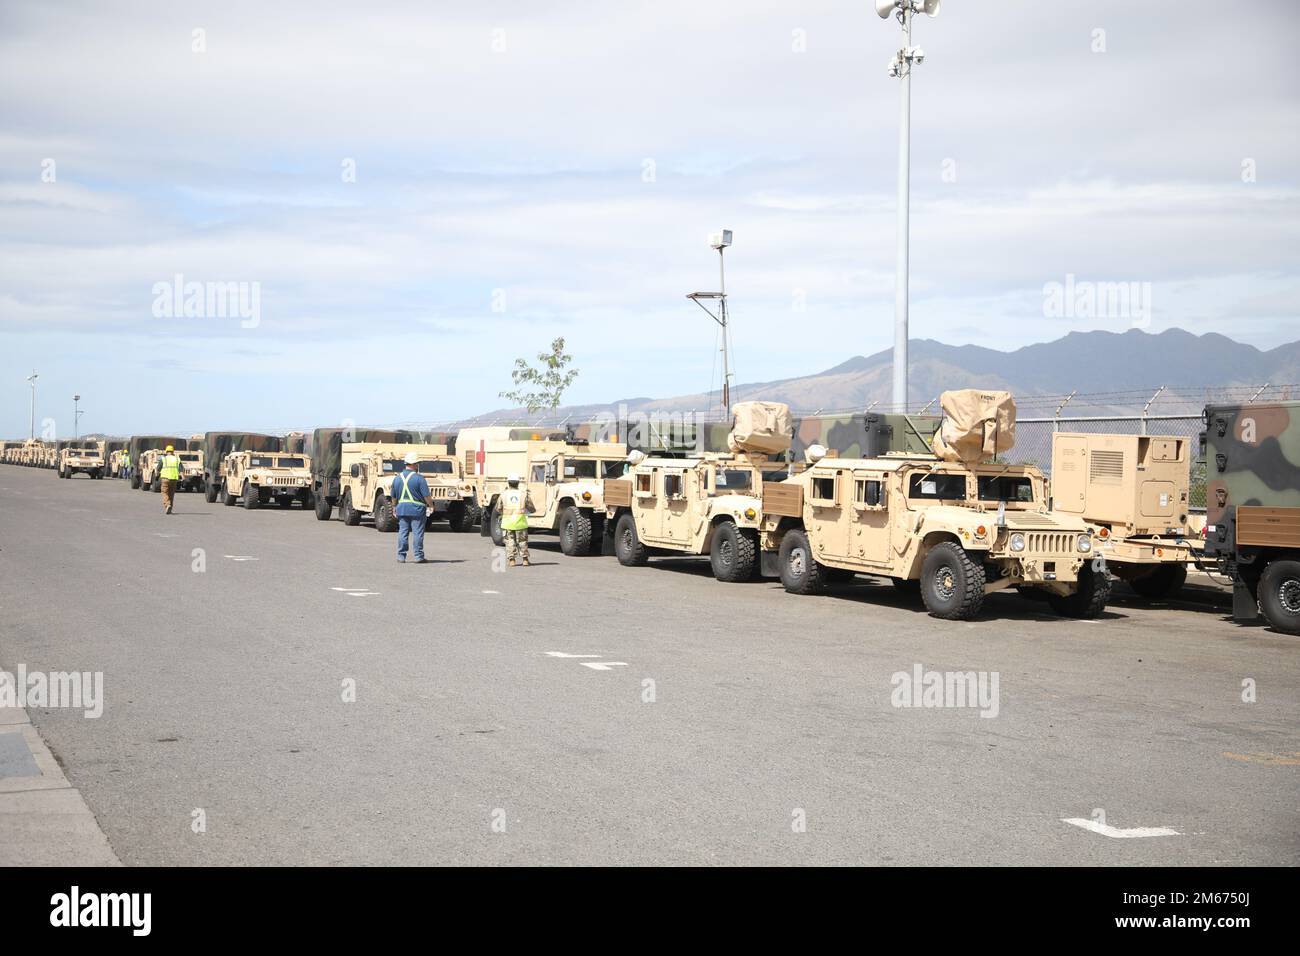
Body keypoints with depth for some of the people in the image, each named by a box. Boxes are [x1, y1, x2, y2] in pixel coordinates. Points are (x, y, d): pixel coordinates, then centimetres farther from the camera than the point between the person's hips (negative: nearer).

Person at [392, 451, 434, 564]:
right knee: (417, 533, 1)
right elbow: (426, 495, -11)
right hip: (416, 509, -5)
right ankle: (418, 556, 3)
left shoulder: (397, 478, 6)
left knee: (402, 532, 8)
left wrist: (394, 507, 29)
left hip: (401, 509, 5)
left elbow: (393, 496, 14)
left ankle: (401, 557, 9)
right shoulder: (419, 478, -11)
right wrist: (431, 505, 6)